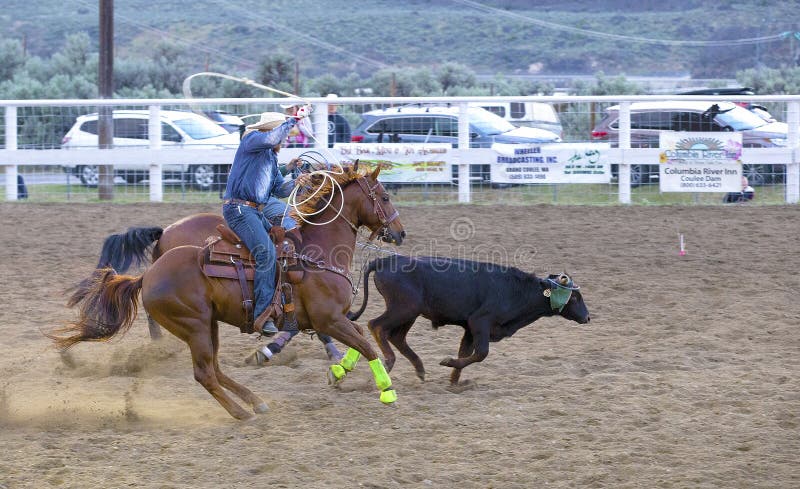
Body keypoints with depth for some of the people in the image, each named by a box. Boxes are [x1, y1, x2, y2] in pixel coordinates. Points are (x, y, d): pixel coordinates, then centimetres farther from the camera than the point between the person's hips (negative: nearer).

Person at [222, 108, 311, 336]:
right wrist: (293, 119, -19)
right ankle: (263, 313, -31)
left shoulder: (271, 157, 22)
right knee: (266, 251, -26)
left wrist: (295, 183, 1)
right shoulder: (252, 140, -5)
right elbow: (271, 138, -27)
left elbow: (279, 189, 20)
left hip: (259, 211, 10)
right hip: (239, 209, -10)